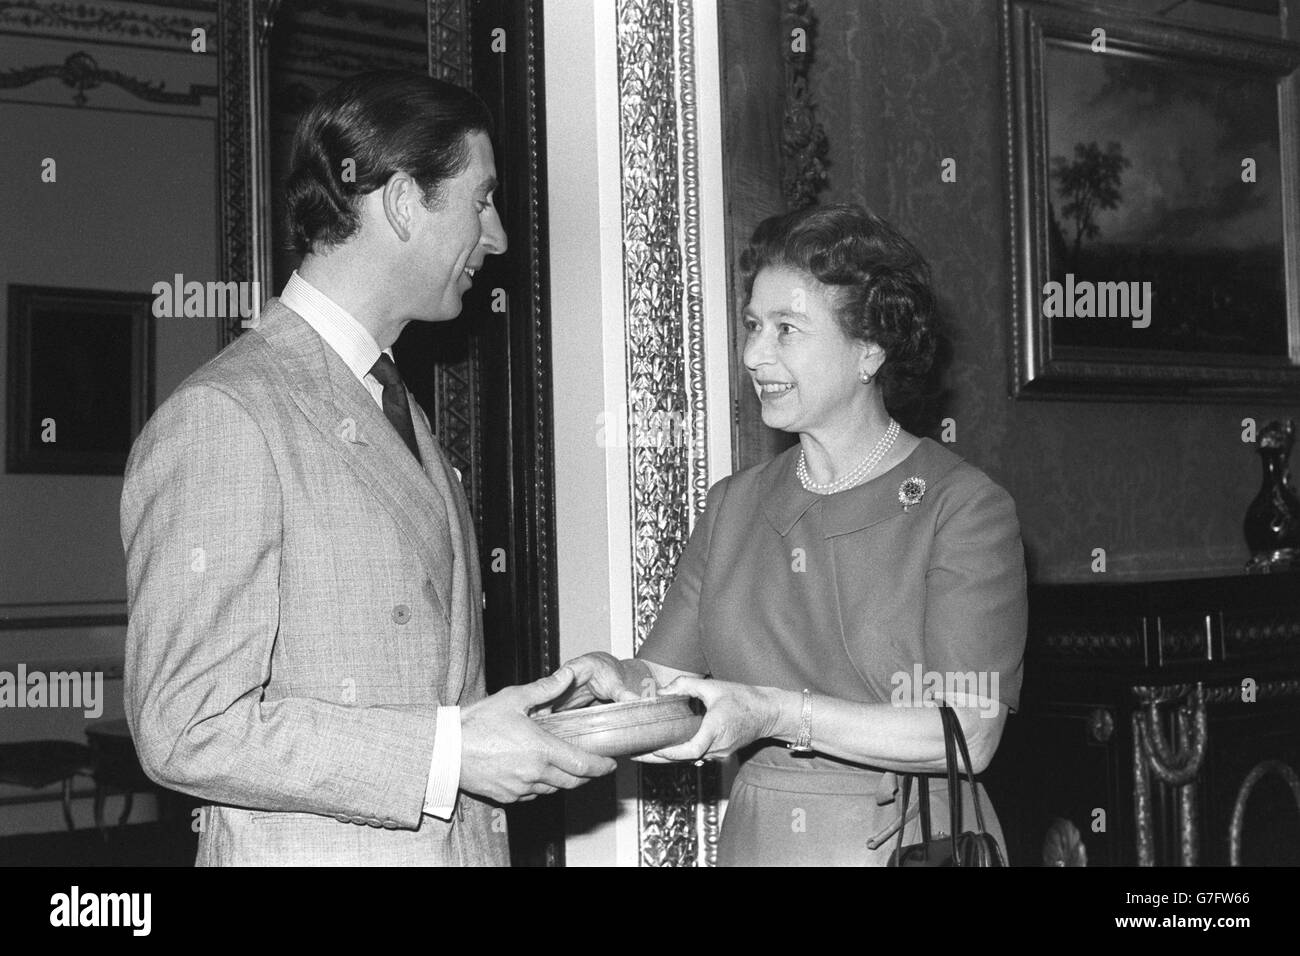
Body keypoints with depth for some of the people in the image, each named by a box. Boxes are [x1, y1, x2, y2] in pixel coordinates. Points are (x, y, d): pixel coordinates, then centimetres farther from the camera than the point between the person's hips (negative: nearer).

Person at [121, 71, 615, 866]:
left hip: (465, 837, 8)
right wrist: (450, 755, -22)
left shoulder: (401, 413, 12)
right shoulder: (221, 420, -16)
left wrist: (538, 725, 1)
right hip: (314, 850, -8)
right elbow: (188, 730, -20)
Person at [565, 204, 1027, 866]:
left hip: (910, 840, -4)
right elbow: (665, 674, 3)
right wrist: (620, 681, -20)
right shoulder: (731, 506, 5)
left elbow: (967, 734, -19)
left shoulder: (962, 506, -11)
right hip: (755, 838, 5)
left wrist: (777, 713, -26)